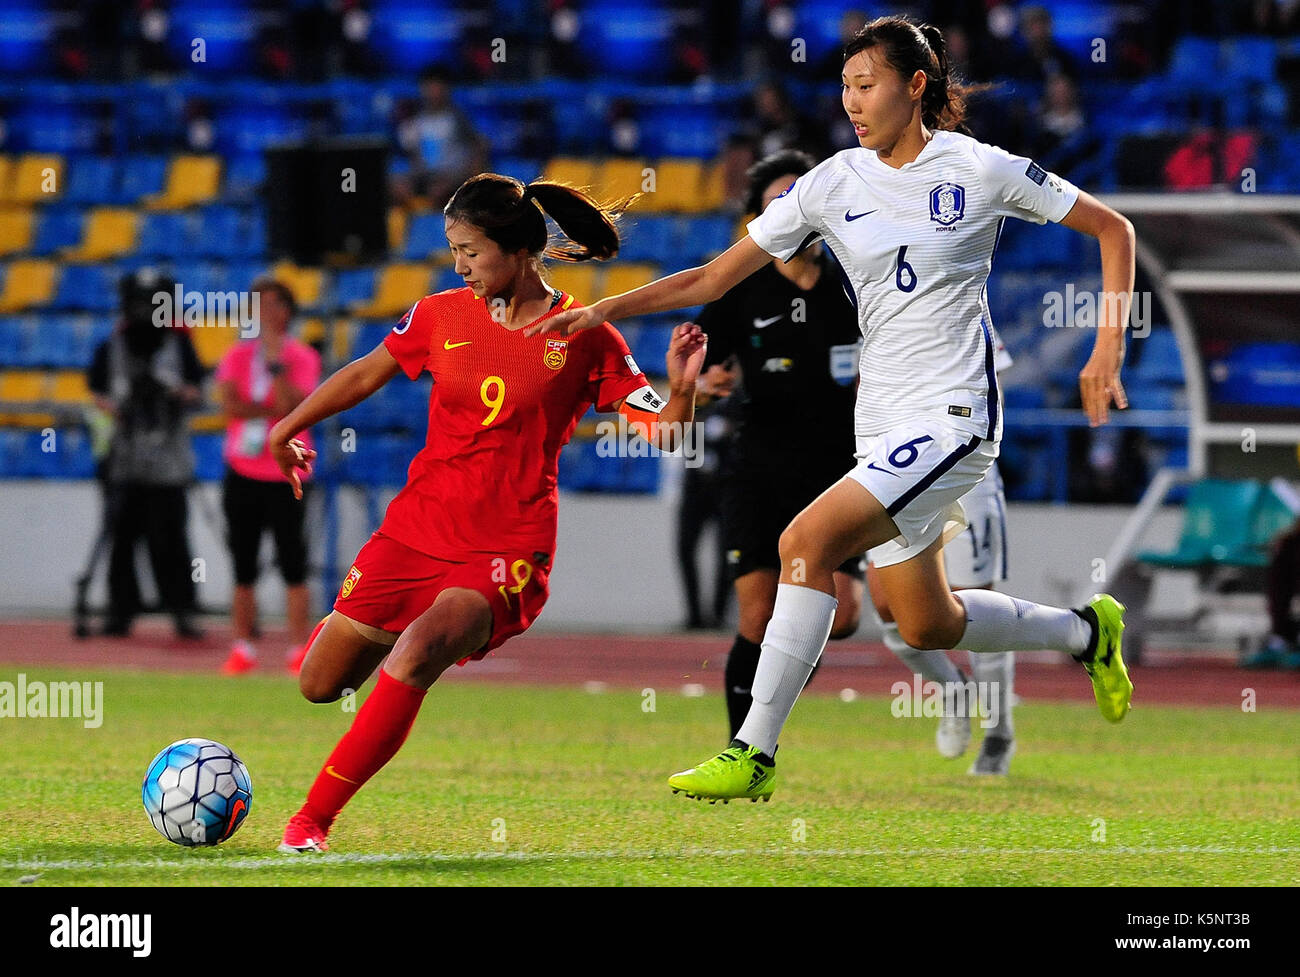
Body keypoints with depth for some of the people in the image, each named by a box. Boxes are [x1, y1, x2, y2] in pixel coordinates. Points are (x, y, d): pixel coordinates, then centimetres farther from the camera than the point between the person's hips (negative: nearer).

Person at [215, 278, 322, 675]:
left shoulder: (302, 358, 0)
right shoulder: (237, 355, 9)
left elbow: (291, 404, -15)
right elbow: (229, 405, -7)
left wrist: (275, 361, -17)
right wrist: (274, 409, -12)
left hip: (285, 475, -3)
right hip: (242, 474, 3)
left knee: (292, 563, -5)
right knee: (243, 564, 4)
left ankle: (300, 650, -3)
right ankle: (242, 649, 8)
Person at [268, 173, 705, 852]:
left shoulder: (583, 337, -6)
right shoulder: (442, 317, 4)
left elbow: (663, 435, -6)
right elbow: (365, 373, 20)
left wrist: (682, 389, -27)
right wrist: (289, 429, 26)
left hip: (507, 548, -4)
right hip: (415, 530, 4)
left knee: (416, 653, -32)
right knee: (321, 685, 6)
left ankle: (313, 820, -25)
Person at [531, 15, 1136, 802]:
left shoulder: (978, 169, -5)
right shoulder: (834, 184, 6)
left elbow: (1114, 229, 3)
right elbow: (716, 277, 7)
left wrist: (1109, 350, -5)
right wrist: (604, 309, -4)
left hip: (954, 414, -6)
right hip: (883, 424, 6)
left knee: (807, 542, -23)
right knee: (927, 627, 11)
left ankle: (755, 755, -20)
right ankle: (1085, 631, 39)